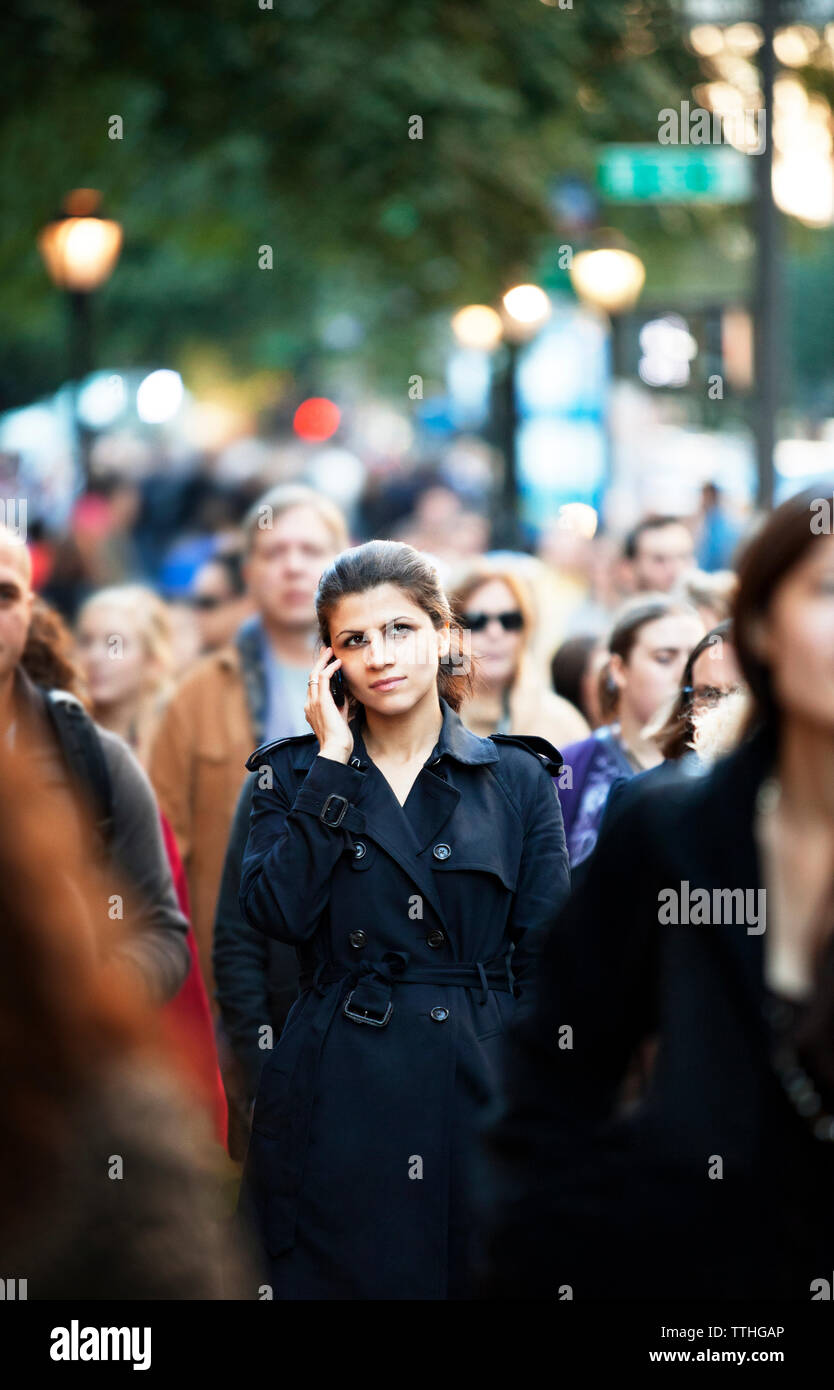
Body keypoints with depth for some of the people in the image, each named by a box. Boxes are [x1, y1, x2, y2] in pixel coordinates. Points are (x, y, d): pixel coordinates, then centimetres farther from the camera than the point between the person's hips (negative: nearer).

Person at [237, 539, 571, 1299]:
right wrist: (333, 761, -7)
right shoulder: (296, 774, 7)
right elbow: (278, 911, -11)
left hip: (478, 1091, 0)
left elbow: (547, 964, 4)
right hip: (336, 1102, 0)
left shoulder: (519, 778, 6)